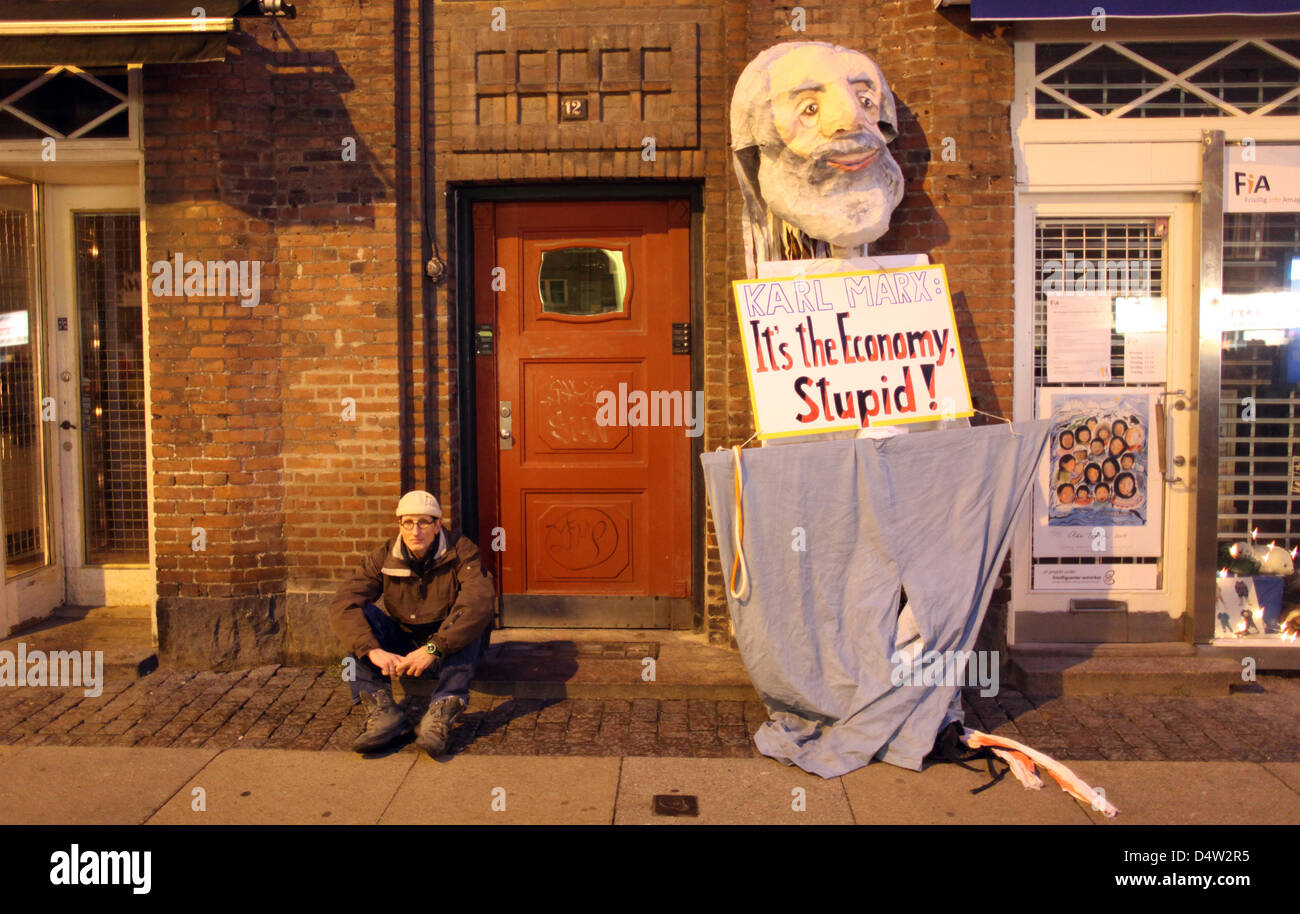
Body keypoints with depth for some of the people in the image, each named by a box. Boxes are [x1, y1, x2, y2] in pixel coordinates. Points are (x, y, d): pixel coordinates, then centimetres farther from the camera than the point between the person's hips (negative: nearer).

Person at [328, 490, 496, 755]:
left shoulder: (460, 552, -15)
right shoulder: (383, 557, -8)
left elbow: (481, 601, -33)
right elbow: (342, 604, -21)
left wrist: (433, 648, -42)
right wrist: (372, 650, -39)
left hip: (451, 650, -2)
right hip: (402, 650, 2)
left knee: (471, 614, -32)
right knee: (359, 614, -20)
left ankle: (442, 712, -44)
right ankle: (382, 709, -34)